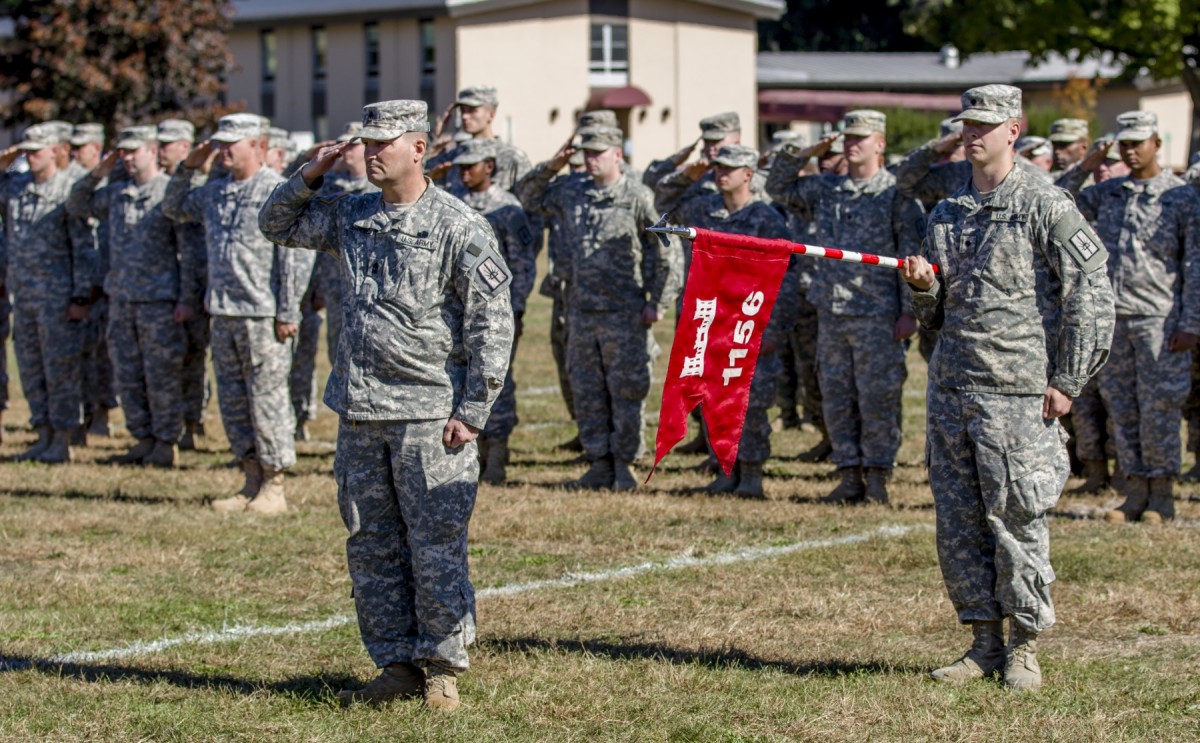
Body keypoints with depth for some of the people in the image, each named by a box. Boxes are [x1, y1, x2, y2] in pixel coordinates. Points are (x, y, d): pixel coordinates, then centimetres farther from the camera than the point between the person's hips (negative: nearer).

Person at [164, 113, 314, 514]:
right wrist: (187, 168, 13)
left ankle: (273, 488, 4)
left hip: (263, 316, -8)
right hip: (224, 314, 8)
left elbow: (296, 257, -12)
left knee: (267, 398, -3)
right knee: (233, 400, 11)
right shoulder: (215, 192, 12)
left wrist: (288, 312, -16)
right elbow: (174, 208, 28)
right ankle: (251, 483, 20)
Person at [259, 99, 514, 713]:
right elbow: (277, 224, 24)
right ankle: (398, 664, 19)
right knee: (372, 547, 10)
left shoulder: (458, 226, -8)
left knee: (436, 548, -2)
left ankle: (443, 667, 9)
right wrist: (311, 176, 5)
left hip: (429, 416, -6)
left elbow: (493, 323, -9)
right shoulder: (350, 216, 10)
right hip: (360, 413, 6)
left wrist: (472, 411, -13)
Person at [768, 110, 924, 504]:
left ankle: (877, 478, 4)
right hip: (832, 312, 5)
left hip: (878, 315, -5)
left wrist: (909, 311, -11)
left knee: (878, 397, -3)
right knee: (837, 397, 7)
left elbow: (913, 256, -5)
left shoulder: (896, 193, -3)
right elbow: (778, 187, 21)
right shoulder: (824, 189, 12)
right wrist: (803, 154, 6)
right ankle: (850, 476, 13)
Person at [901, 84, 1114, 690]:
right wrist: (922, 288, -1)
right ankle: (984, 643, 16)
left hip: (1016, 390, -6)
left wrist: (1067, 382, -11)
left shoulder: (1045, 207, -4)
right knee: (958, 522, 6)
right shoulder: (946, 215, 16)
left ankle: (1024, 647, 6)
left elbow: (1091, 295, -8)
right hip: (950, 388, 7)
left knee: (1015, 520, -5)